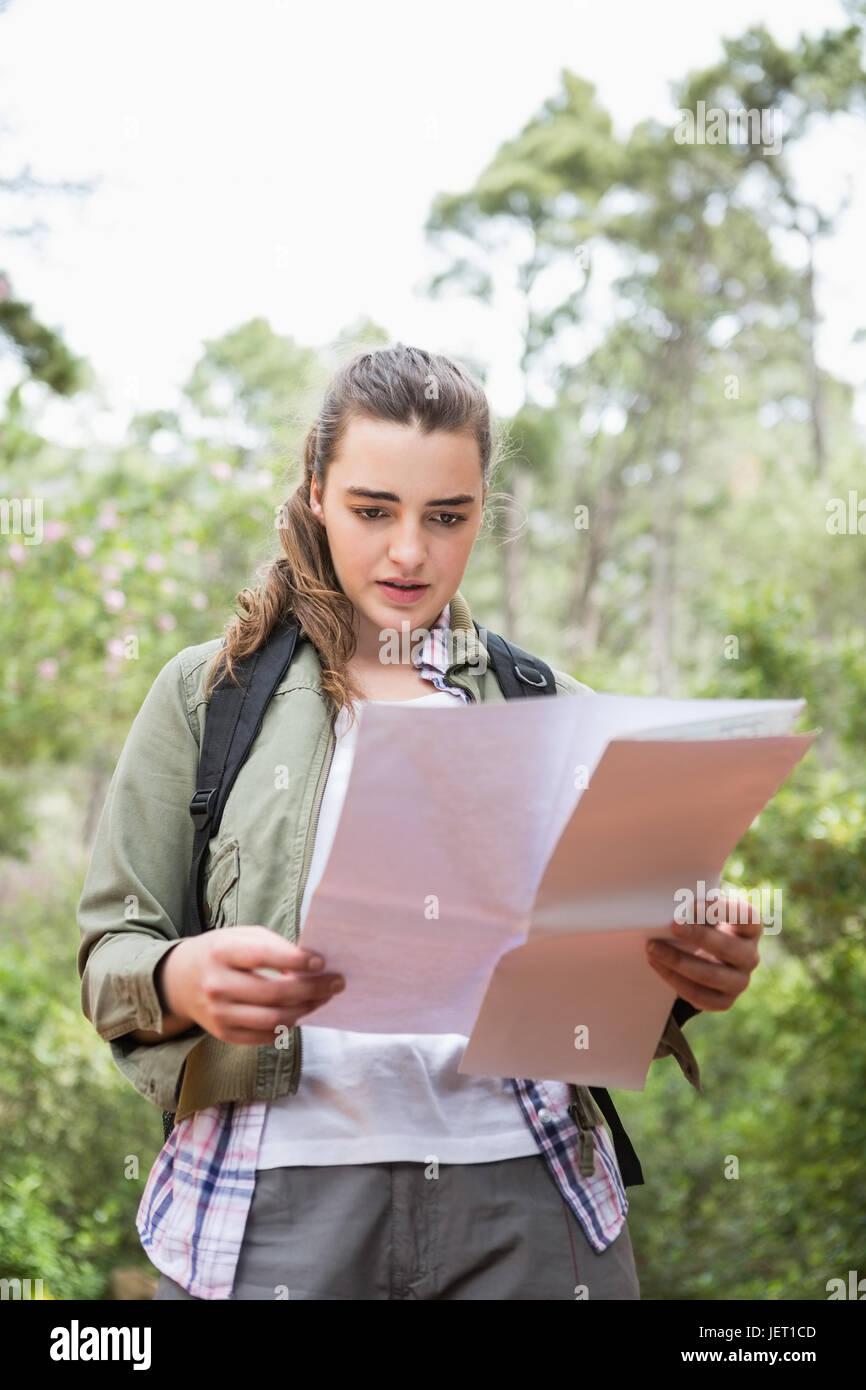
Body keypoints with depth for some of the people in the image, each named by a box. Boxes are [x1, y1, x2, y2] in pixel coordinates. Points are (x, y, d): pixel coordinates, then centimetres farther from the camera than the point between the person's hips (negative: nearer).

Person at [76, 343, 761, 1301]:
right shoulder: (207, 693, 6)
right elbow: (109, 953, 3)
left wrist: (689, 977, -11)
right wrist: (186, 977, -20)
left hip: (522, 1194, 2)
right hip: (275, 1198, -1)